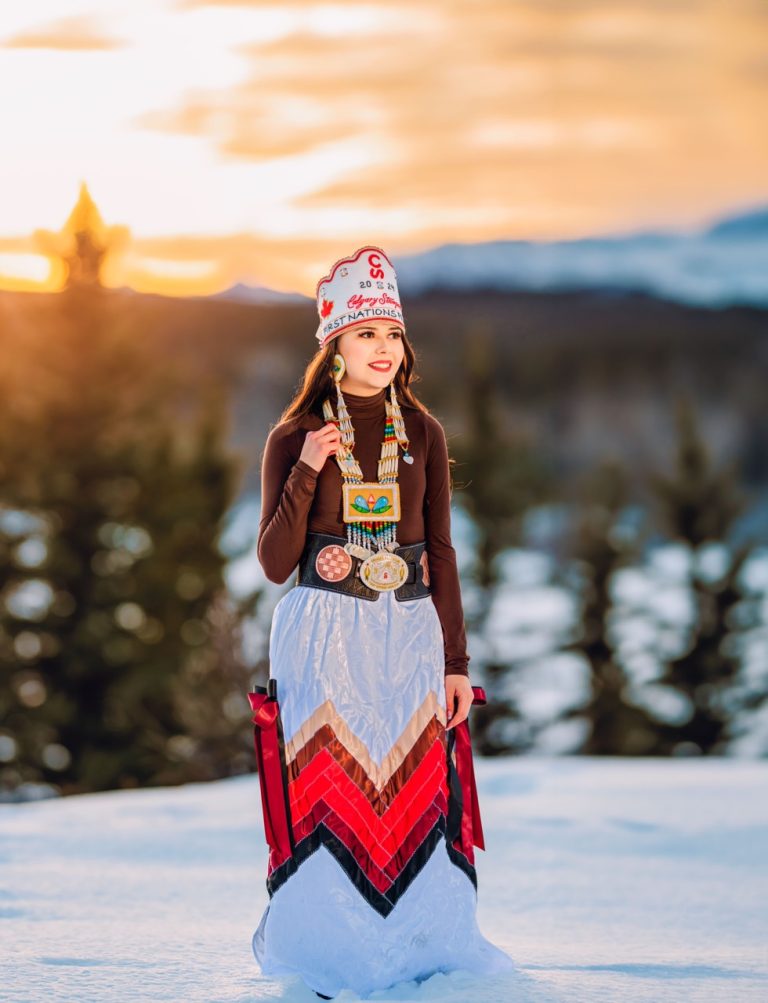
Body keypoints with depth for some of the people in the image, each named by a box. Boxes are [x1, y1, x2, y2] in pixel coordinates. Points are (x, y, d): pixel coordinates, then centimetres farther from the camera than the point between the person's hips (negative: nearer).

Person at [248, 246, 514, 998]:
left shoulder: (423, 435, 8)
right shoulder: (294, 438, 1)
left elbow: (441, 554, 9)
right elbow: (275, 563, -3)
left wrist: (456, 660, 5)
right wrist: (307, 471, -16)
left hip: (409, 633, 2)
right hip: (324, 635, -2)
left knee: (416, 791, -2)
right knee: (328, 789, -6)